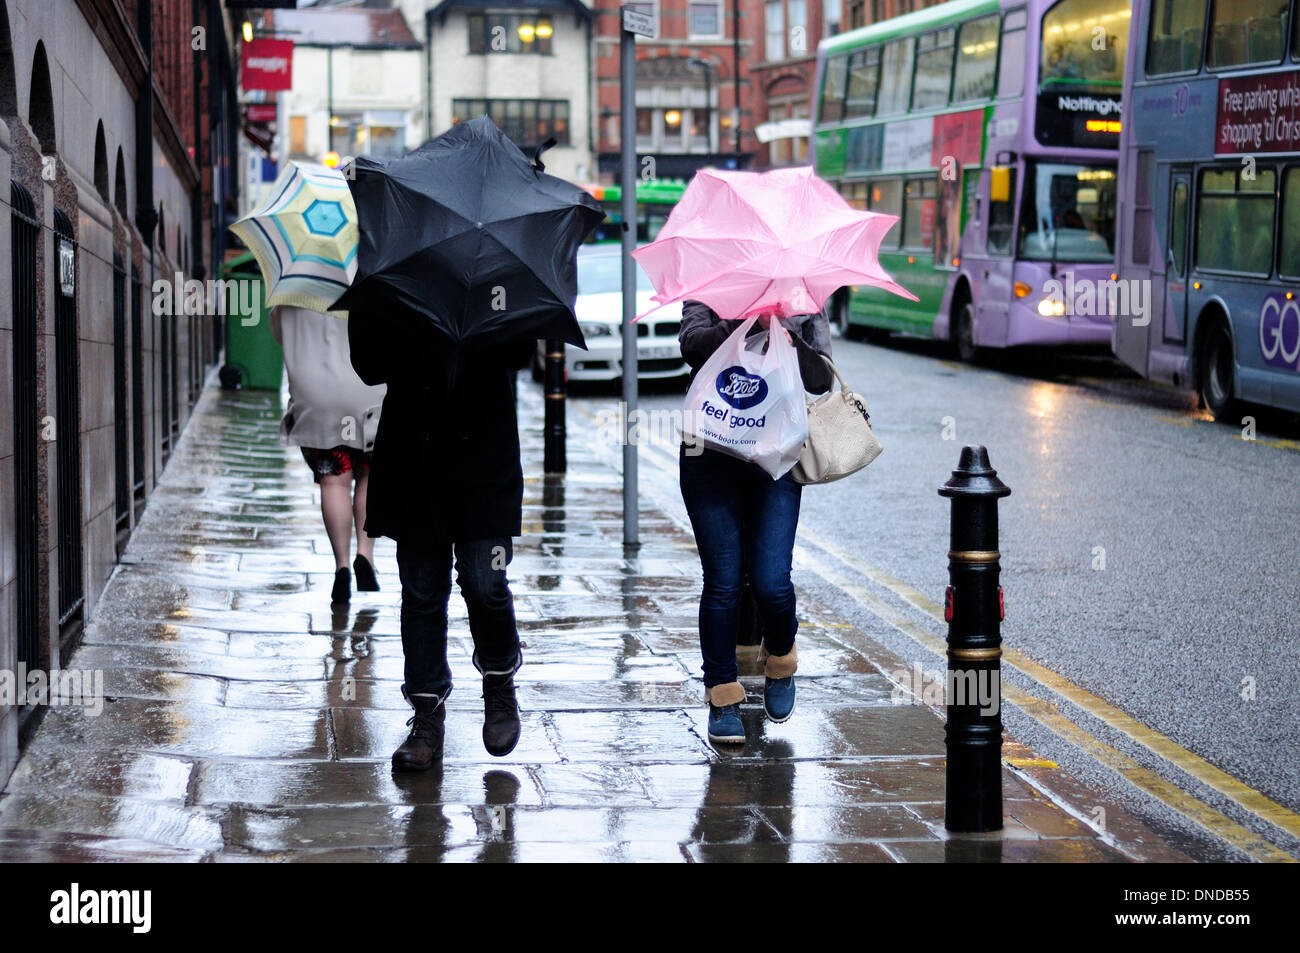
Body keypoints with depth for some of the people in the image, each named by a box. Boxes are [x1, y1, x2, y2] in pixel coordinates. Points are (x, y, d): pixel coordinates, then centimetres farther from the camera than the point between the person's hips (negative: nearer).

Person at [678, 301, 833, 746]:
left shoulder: (803, 307, 9)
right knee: (723, 583, -1)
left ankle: (779, 659, 24)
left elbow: (821, 380, -4)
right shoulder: (707, 295, 7)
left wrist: (789, 341, -22)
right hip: (711, 454, 0)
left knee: (771, 582, -7)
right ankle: (722, 697, 12)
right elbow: (694, 345, -14)